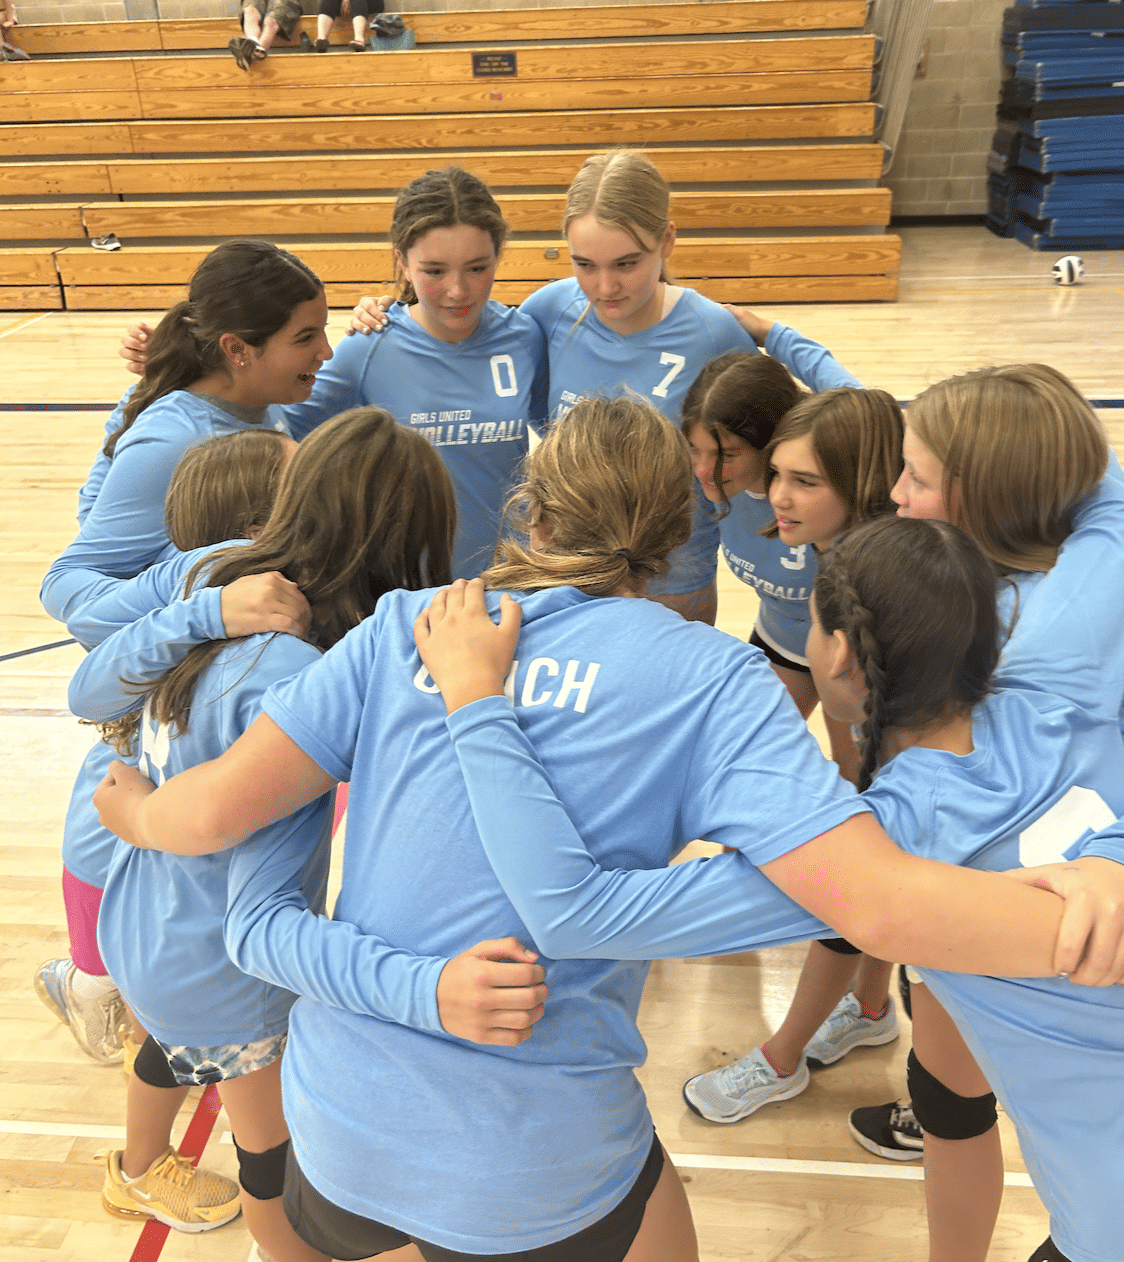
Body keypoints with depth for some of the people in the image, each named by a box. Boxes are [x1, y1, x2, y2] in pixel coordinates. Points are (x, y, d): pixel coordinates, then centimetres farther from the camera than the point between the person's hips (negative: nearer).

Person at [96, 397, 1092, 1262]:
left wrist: (133, 809, 14)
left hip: (337, 1127, 3)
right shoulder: (709, 677, -13)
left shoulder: (403, 625, -6)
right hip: (533, 1175, -2)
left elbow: (216, 810, -7)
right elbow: (882, 906, -23)